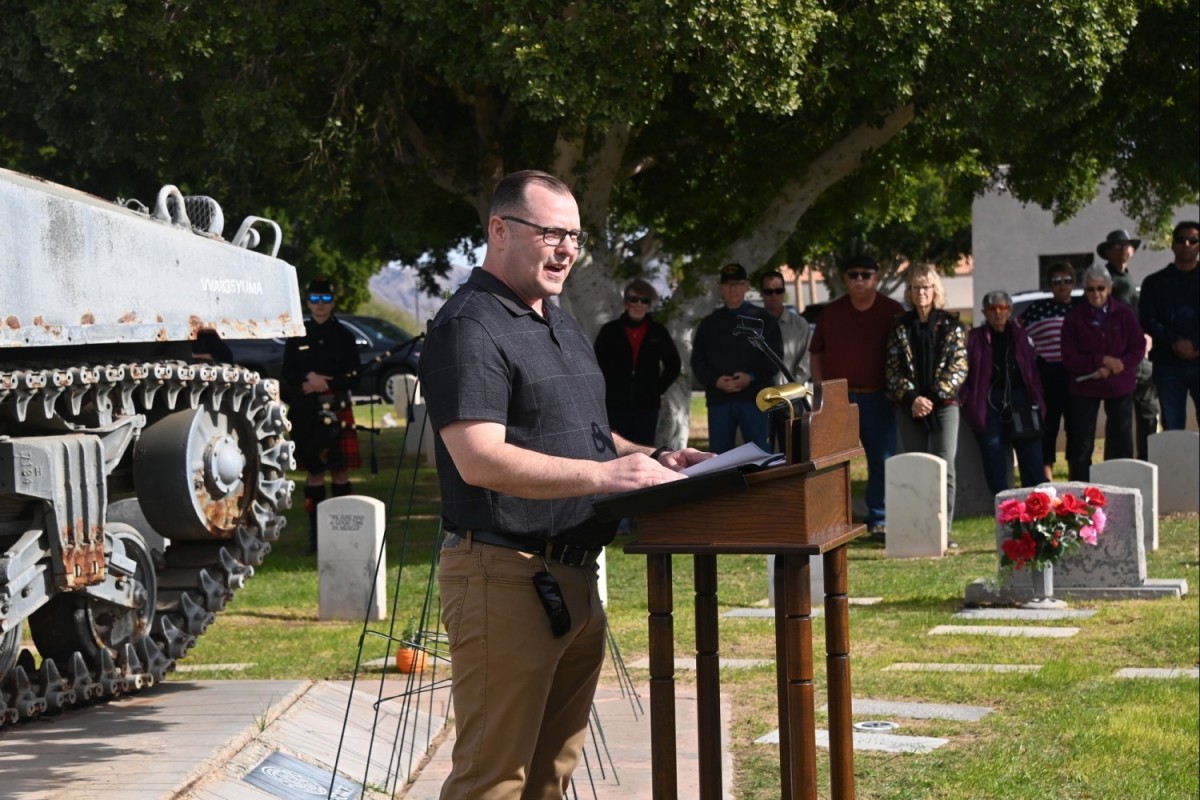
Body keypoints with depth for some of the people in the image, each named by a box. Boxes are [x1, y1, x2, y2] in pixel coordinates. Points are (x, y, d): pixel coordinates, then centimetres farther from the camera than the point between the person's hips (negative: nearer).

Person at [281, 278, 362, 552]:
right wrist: (309, 378, -12)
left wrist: (326, 384, -11)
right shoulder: (298, 336, 6)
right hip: (307, 413, 1)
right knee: (314, 472, 4)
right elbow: (288, 374, 5)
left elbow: (354, 376, 1)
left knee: (341, 470, -2)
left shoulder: (343, 336, 4)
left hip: (338, 411, -1)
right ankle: (315, 532, 10)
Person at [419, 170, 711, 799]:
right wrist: (606, 474, -27)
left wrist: (645, 457, 11)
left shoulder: (561, 326, 19)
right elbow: (479, 459, -24)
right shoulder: (471, 328, -13)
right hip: (504, 577, -10)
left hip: (573, 576, 10)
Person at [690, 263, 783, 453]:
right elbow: (698, 361, 10)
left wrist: (751, 377, -15)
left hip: (754, 398, -2)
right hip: (719, 399, 3)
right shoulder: (709, 323, 16)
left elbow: (774, 355, 0)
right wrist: (715, 381, -9)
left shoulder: (762, 319, 8)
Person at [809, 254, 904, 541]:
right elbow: (816, 353, 13)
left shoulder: (893, 312, 3)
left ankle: (879, 520, 8)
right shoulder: (831, 313, 9)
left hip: (877, 398, -1)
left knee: (882, 460, 0)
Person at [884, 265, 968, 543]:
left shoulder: (951, 325, 5)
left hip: (944, 405, -2)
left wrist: (933, 397, -10)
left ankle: (944, 529, -5)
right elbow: (892, 368, 5)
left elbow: (958, 367, -1)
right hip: (909, 408, 2)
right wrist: (912, 399, -8)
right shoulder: (900, 326, 9)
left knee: (944, 468, -7)